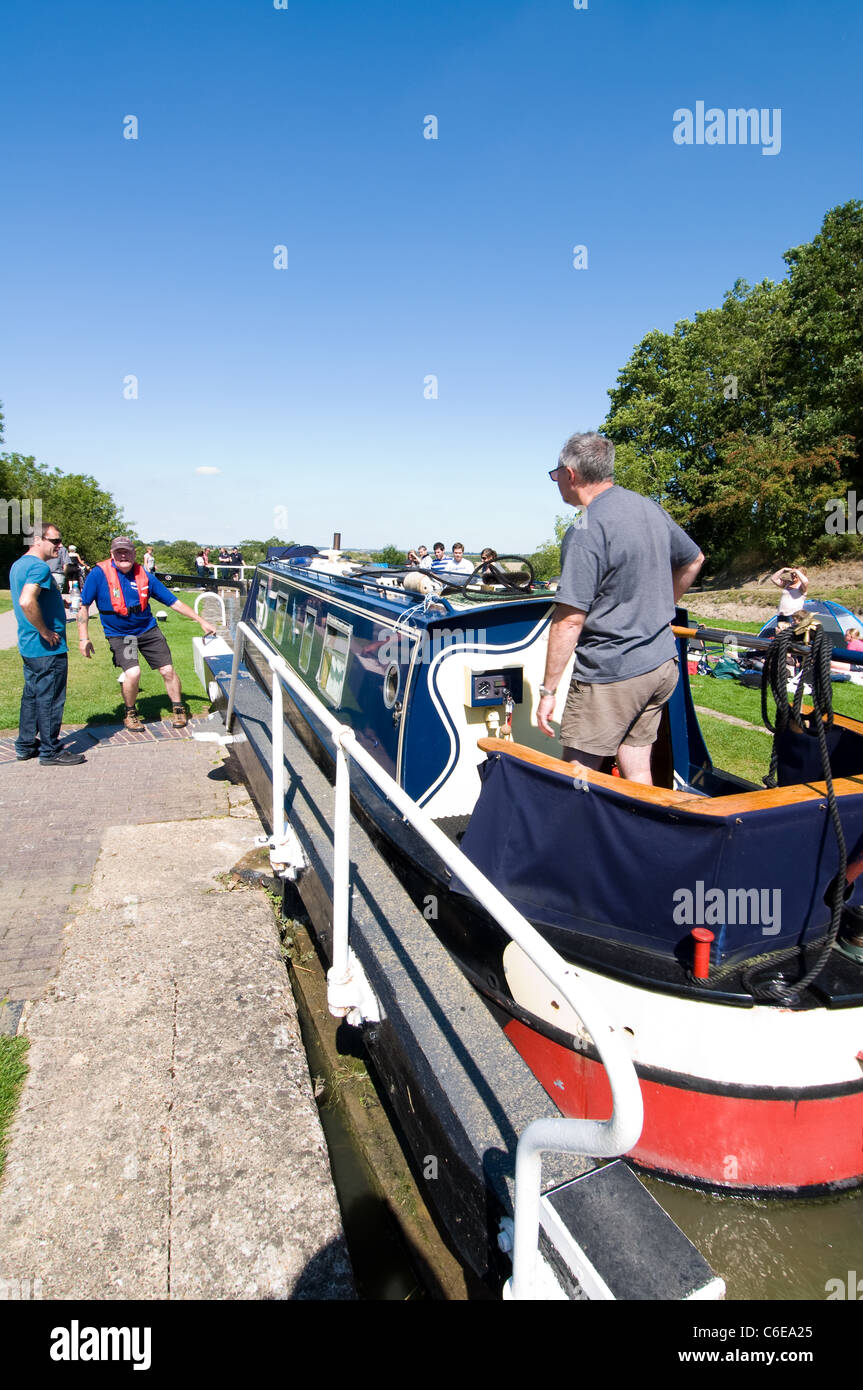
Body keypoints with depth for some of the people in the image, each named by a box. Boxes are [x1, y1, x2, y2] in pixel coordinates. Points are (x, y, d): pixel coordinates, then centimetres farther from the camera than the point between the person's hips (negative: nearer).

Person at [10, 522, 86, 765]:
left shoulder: (18, 565, 14)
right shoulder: (39, 566, -19)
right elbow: (27, 602, -33)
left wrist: (59, 601, 23)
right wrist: (45, 632, -23)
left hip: (28, 646, 10)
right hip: (48, 648, -10)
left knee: (32, 695, 18)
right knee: (49, 699, -1)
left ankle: (26, 746, 28)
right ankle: (51, 752, 8)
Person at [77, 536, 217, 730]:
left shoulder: (145, 576, -4)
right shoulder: (99, 574, -12)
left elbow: (174, 602, 2)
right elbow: (83, 605, -6)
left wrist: (201, 621, 0)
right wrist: (84, 638, -11)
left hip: (147, 630, 3)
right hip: (118, 634, -3)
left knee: (168, 671, 0)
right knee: (133, 673, -21)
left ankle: (179, 709, 23)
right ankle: (130, 713, 6)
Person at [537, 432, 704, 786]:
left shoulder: (586, 532, -17)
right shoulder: (650, 508, 8)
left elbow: (570, 621, -21)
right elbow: (693, 560, 24)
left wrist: (548, 690, -15)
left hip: (610, 678, -8)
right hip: (661, 665, 8)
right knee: (637, 771, 14)